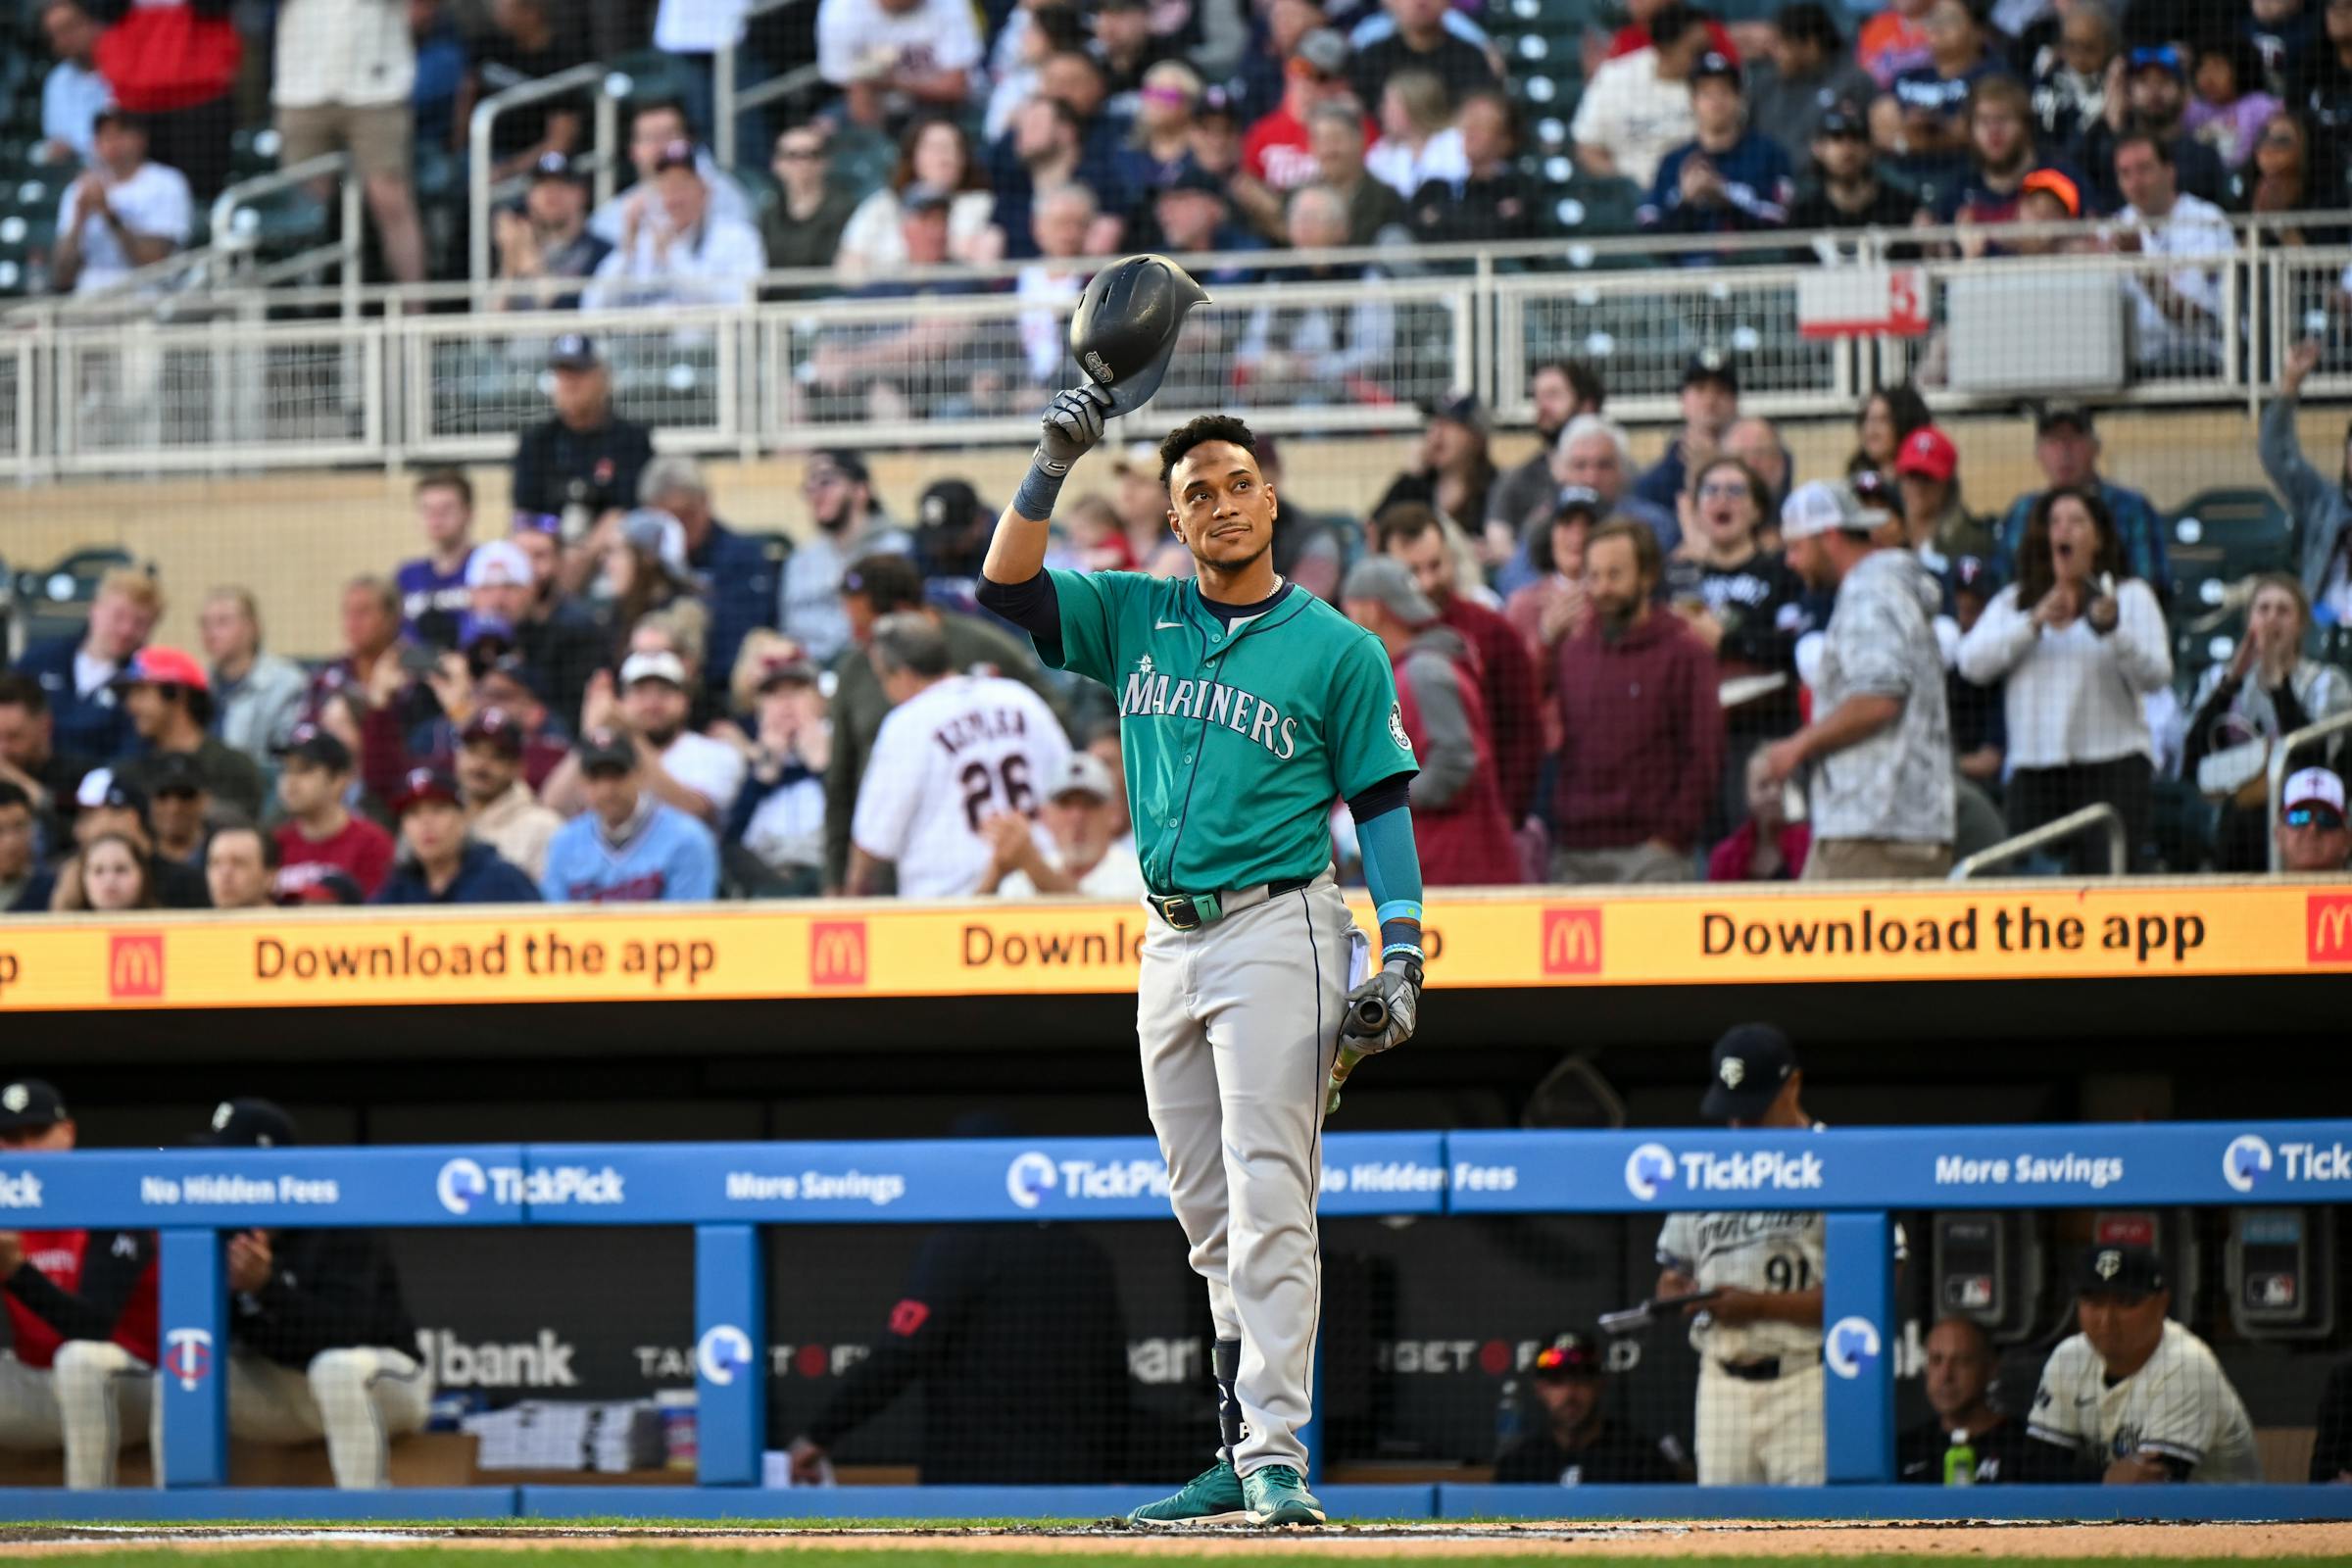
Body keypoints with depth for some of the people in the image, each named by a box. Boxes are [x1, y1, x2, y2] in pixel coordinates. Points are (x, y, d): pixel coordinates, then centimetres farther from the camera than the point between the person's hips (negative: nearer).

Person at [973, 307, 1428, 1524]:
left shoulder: (1336, 650, 1)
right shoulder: (1135, 618, 12)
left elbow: (1383, 806, 1)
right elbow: (1007, 584, 4)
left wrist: (1399, 953, -9)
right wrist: (1057, 460, -7)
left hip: (1278, 933, -5)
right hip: (1171, 944, 5)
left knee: (1267, 1200, -13)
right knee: (1210, 1218, 8)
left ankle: (1277, 1457, -17)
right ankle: (1240, 1461, 13)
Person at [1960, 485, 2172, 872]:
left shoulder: (2131, 596, 9)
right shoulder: (2013, 603, 17)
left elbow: (2157, 675, -5)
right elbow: (1971, 664, 2)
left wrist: (2111, 630, -22)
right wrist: (2034, 623, -9)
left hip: (2111, 763, -3)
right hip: (2032, 764, 3)